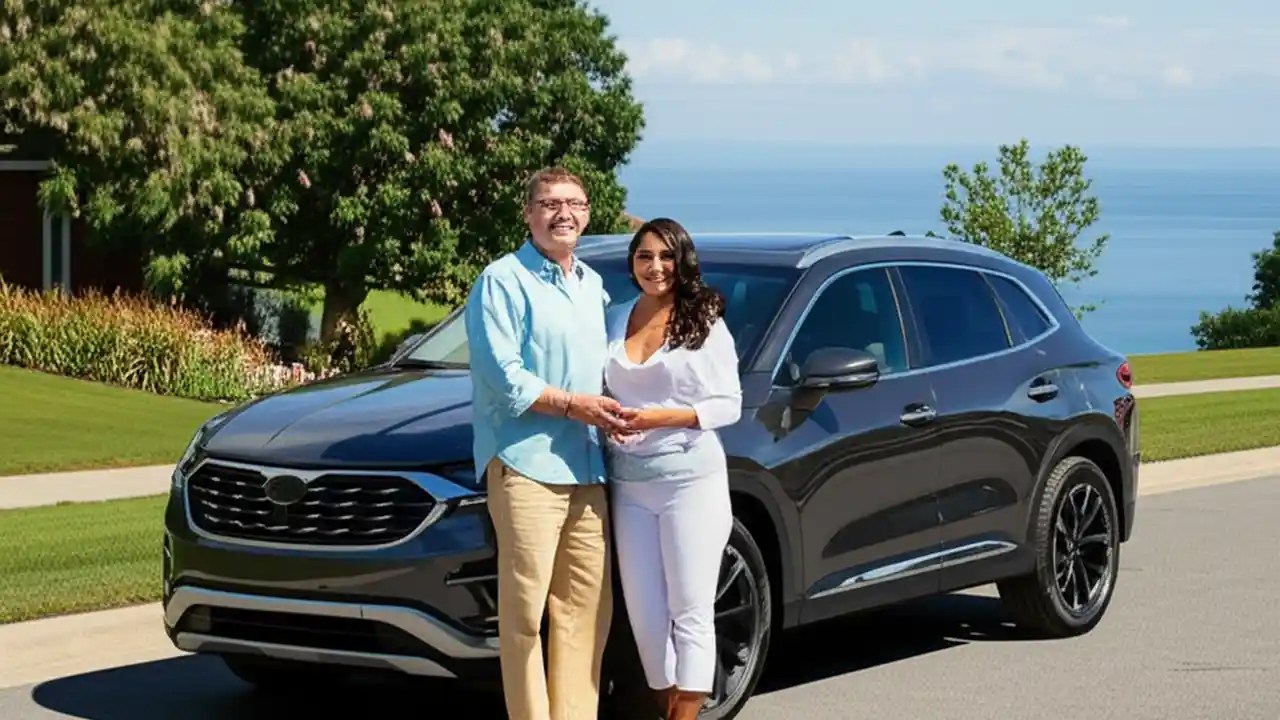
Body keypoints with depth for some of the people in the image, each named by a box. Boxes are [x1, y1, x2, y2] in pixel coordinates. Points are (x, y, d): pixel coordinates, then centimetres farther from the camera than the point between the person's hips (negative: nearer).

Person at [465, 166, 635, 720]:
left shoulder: (592, 285, 20)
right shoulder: (503, 281, -3)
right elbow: (502, 377, -12)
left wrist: (609, 412, 8)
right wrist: (573, 404, -13)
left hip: (585, 468, 7)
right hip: (526, 465, -7)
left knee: (586, 607, 6)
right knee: (525, 611, -8)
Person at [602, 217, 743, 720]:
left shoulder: (705, 322, -1)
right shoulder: (615, 320, 10)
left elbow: (729, 405, -4)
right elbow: (600, 391, 15)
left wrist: (661, 417, -16)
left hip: (691, 477, -4)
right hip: (629, 482, 4)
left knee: (690, 611, -3)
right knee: (644, 613, 5)